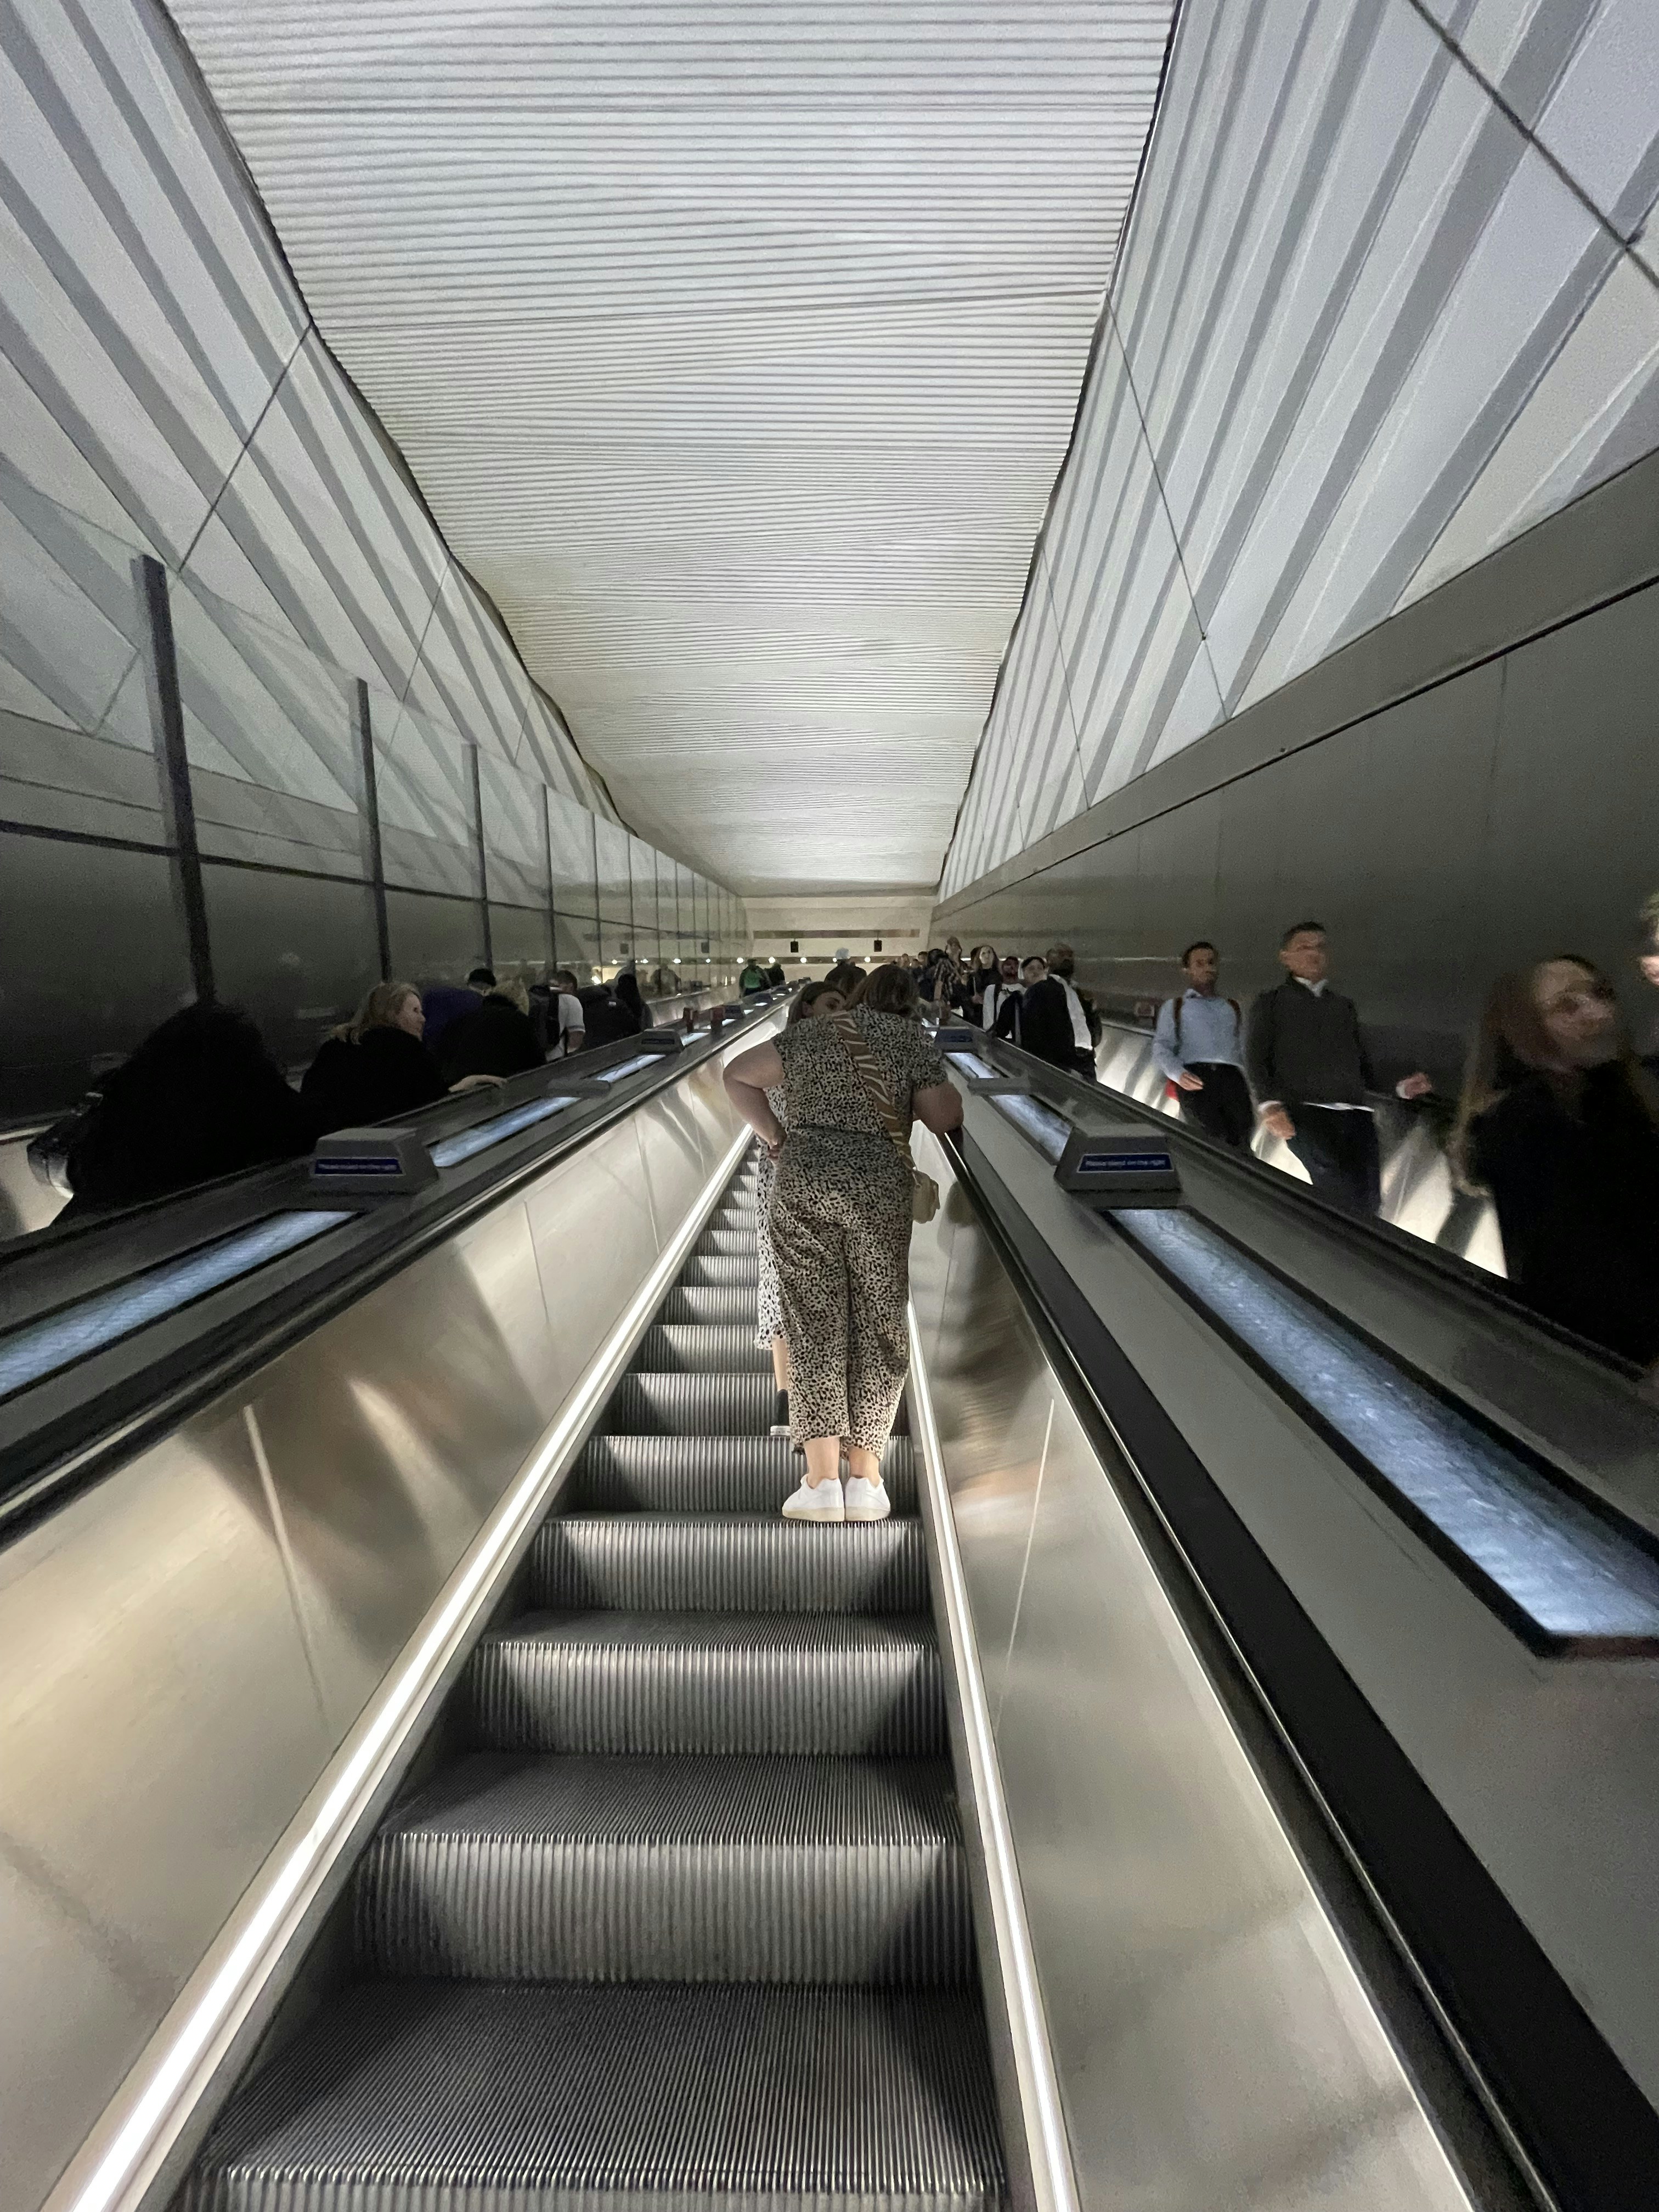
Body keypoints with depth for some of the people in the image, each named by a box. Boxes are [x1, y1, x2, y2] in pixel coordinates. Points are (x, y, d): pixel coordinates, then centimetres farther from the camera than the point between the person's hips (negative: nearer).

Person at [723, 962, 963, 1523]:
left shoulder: (810, 1035, 14)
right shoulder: (913, 1042, 5)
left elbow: (737, 1077, 13)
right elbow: (945, 1119, 5)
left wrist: (774, 1137, 13)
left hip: (802, 1185, 2)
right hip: (880, 1187, -2)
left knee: (814, 1325, 5)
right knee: (878, 1325, 8)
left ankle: (823, 1478, 5)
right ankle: (865, 1476, 12)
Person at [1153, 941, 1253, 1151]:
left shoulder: (1232, 1008, 33)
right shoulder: (1174, 1006, 25)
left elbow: (1243, 1051, 25)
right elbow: (1161, 1046, 11)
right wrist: (1178, 1074, -10)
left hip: (1231, 1076, 2)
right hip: (1195, 1077, -2)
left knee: (1243, 1132, -24)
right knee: (1217, 1137, -27)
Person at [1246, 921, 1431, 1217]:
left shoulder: (1345, 1006, 29)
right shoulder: (1271, 1003, 15)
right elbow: (1256, 1059, 2)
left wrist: (1399, 1088, 12)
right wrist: (1269, 1104, -15)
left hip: (1356, 1114, 5)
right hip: (1305, 1112, -5)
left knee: (1368, 1203, -11)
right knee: (1345, 1193, -25)